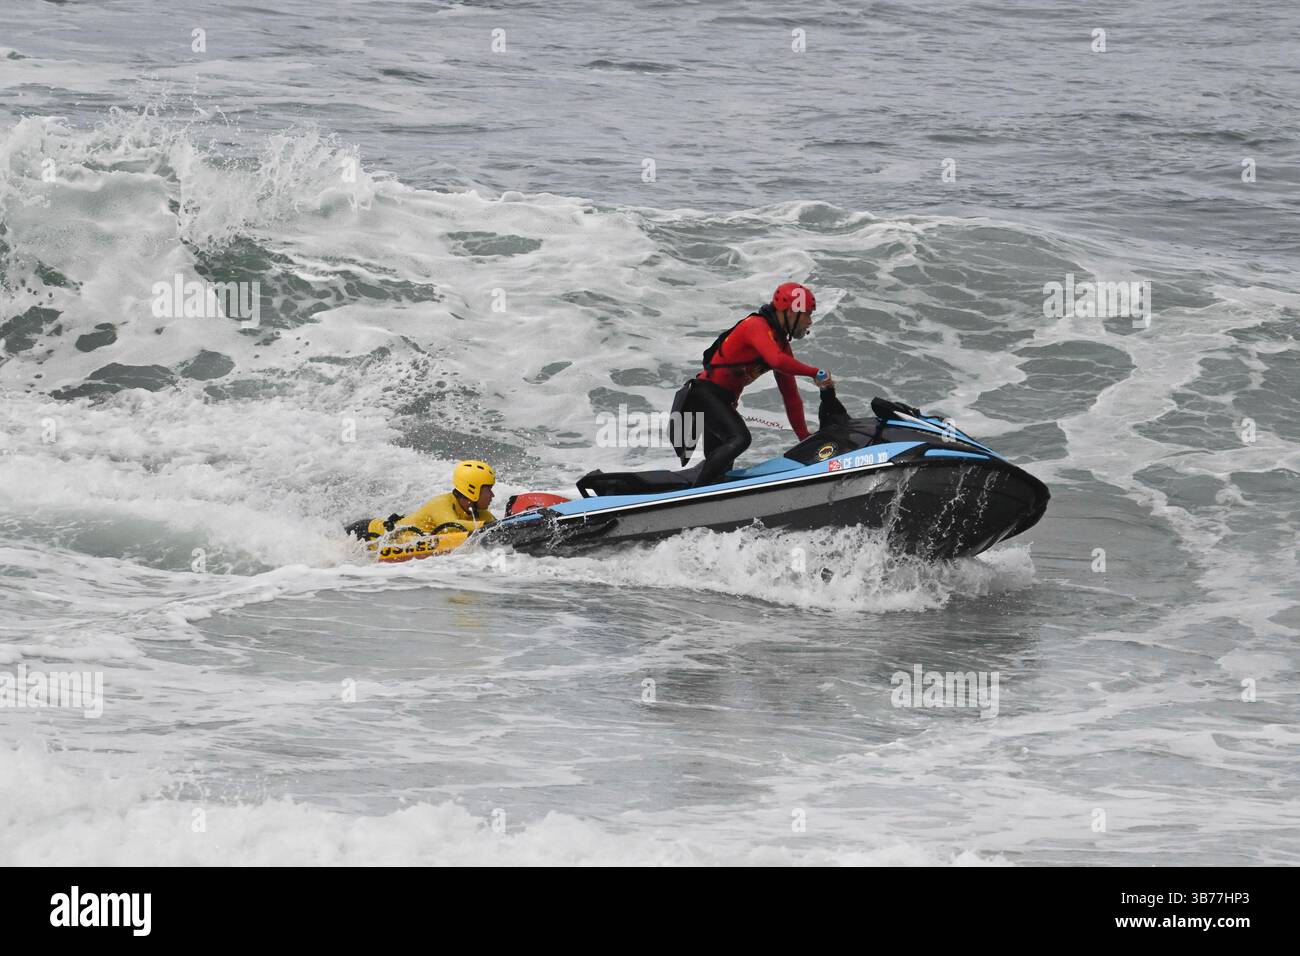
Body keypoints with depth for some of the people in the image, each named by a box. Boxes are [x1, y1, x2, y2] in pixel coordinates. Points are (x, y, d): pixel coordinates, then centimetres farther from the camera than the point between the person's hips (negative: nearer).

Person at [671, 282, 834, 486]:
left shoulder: (782, 344, 14)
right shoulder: (757, 325, -15)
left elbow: (791, 396, 17)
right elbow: (777, 361, -35)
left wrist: (805, 439, 15)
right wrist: (816, 373, -25)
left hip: (723, 402, 10)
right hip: (704, 393, -10)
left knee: (721, 467, 11)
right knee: (740, 438, -30)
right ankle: (696, 493, -31)